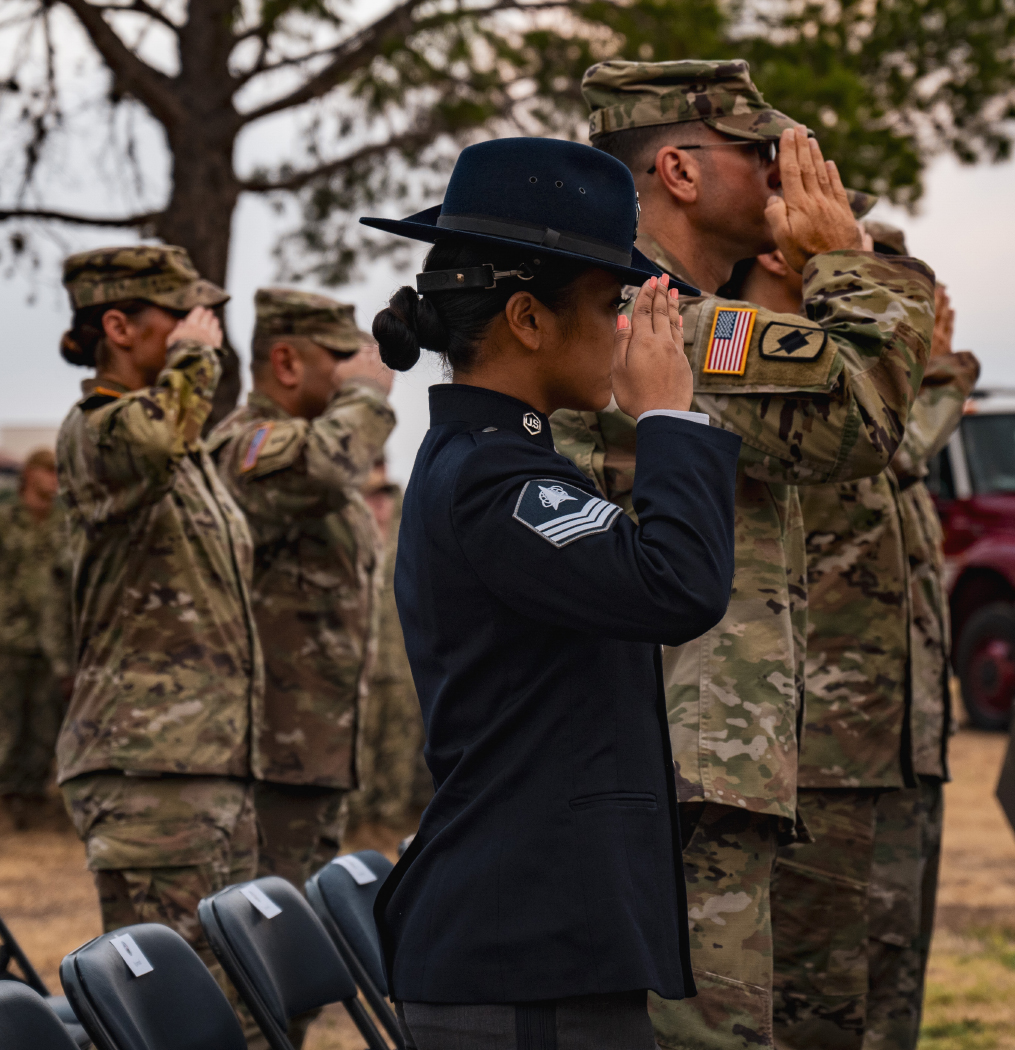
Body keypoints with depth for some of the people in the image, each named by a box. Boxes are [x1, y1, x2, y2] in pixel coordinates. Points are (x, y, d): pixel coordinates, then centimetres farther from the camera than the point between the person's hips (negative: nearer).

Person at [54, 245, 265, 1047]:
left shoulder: (194, 451, 21)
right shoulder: (90, 434, -8)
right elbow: (144, 445, -35)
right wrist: (193, 356, -17)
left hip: (220, 769, 9)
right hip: (149, 772, -9)